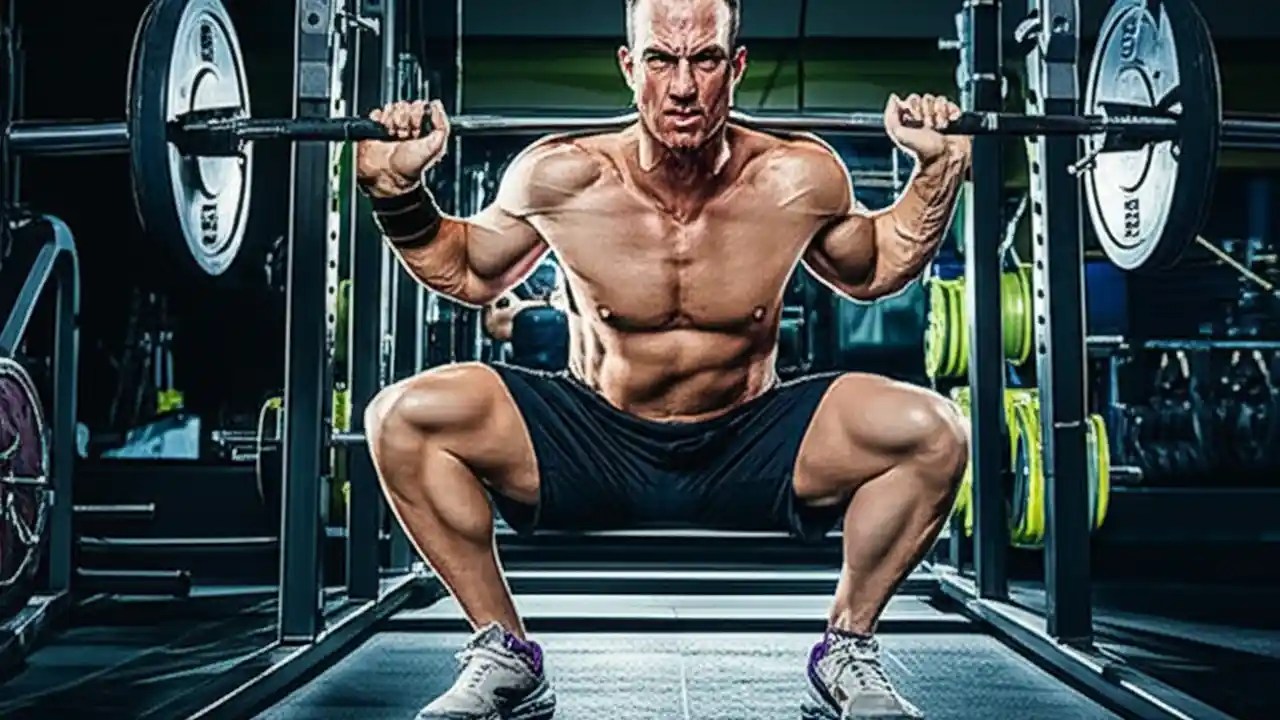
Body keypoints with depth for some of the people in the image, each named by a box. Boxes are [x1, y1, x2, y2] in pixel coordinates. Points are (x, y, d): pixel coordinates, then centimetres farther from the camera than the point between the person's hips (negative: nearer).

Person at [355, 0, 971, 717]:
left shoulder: (799, 180, -13)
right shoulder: (559, 177, -14)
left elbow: (874, 271, 10)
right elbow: (468, 274, 7)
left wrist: (939, 170, -3)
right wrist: (398, 189, -8)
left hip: (749, 454, 0)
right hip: (593, 451, 0)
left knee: (930, 431, -25)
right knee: (403, 417, -22)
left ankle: (849, 651, 1)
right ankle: (504, 656, -3)